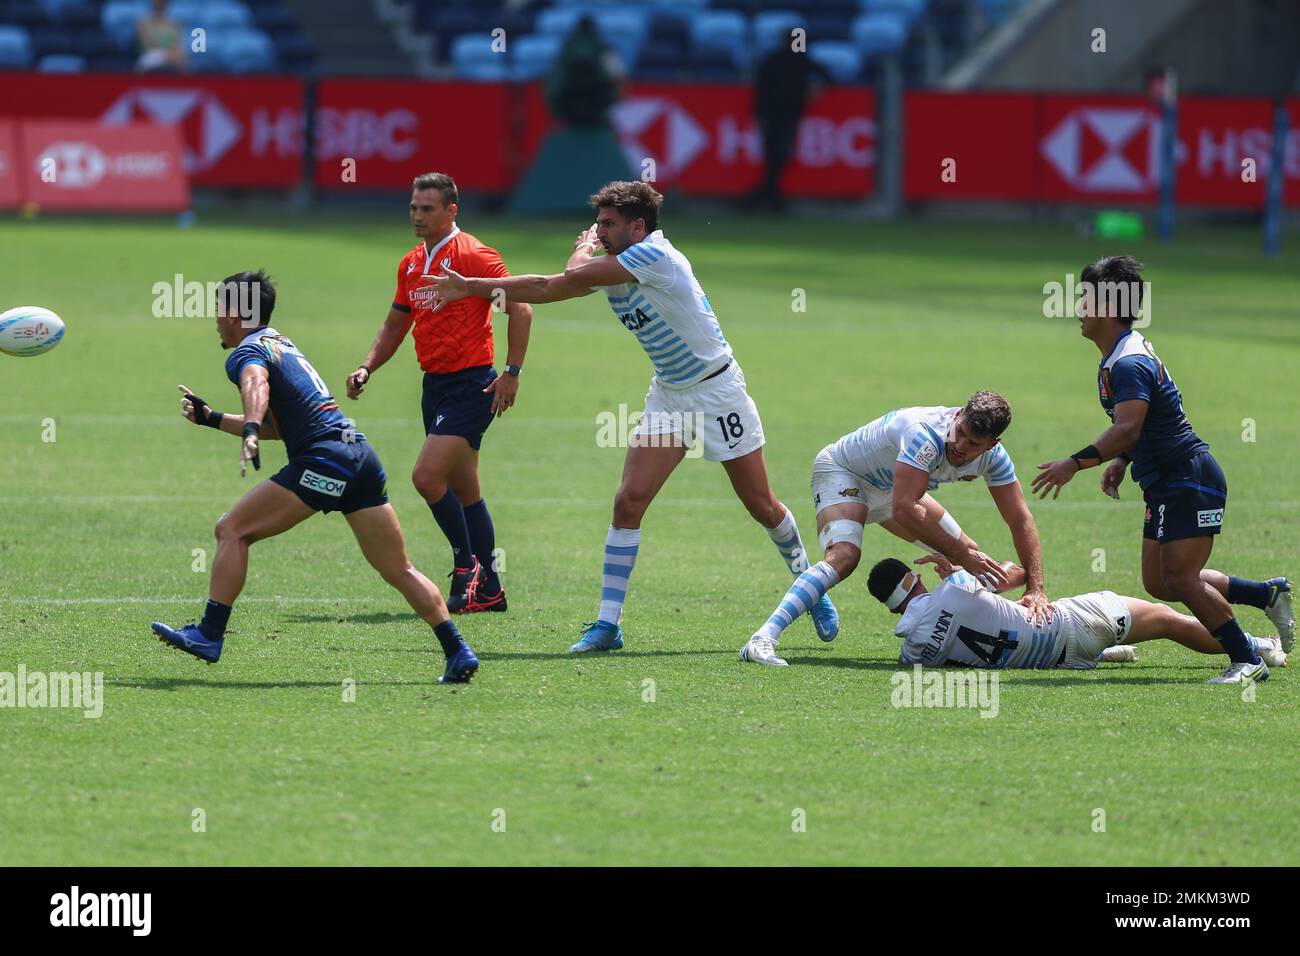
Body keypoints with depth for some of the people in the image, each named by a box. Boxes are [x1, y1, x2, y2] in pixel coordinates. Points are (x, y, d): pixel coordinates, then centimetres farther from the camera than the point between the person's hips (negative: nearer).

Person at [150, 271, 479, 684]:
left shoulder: (246, 352, 0)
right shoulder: (283, 346, 28)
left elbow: (256, 385, -26)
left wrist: (250, 434, -43)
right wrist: (211, 418, 37)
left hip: (324, 460, -9)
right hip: (361, 454, 9)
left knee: (232, 530, -4)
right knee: (401, 572, 12)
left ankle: (209, 634, -11)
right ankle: (459, 653, 6)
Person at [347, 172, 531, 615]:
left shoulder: (474, 255, -11)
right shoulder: (411, 264, 12)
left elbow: (519, 309, -12)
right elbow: (395, 324, 23)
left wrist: (512, 372, -16)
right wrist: (366, 368, 8)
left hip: (471, 384, -8)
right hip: (435, 385, 8)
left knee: (427, 475, -17)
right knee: (463, 490, 10)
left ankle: (467, 565, -1)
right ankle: (489, 590, 16)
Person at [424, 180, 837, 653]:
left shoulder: (655, 255, -23)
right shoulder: (613, 267, 2)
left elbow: (573, 277, -23)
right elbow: (545, 287, 7)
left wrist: (584, 248, -1)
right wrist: (469, 286, 7)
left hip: (717, 390, -7)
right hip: (668, 396, 7)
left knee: (762, 506, 2)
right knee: (629, 500, -8)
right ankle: (607, 623, -8)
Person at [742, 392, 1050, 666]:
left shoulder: (993, 455, -19)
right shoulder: (925, 434, -42)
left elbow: (1020, 520, -13)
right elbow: (904, 510, -47)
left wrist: (1035, 588, -22)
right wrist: (959, 555, -44)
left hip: (890, 486, 8)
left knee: (969, 553, 5)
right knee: (843, 556, -33)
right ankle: (763, 640, -43)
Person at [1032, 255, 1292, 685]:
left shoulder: (1129, 365, -19)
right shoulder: (1118, 358, 15)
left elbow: (1128, 428, -32)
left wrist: (1075, 463, -34)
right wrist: (1119, 463, 14)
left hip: (1191, 483, -11)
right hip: (1168, 487, 11)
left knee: (1180, 579, -14)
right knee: (1159, 582, 10)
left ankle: (1247, 661, -8)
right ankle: (1269, 592, 18)